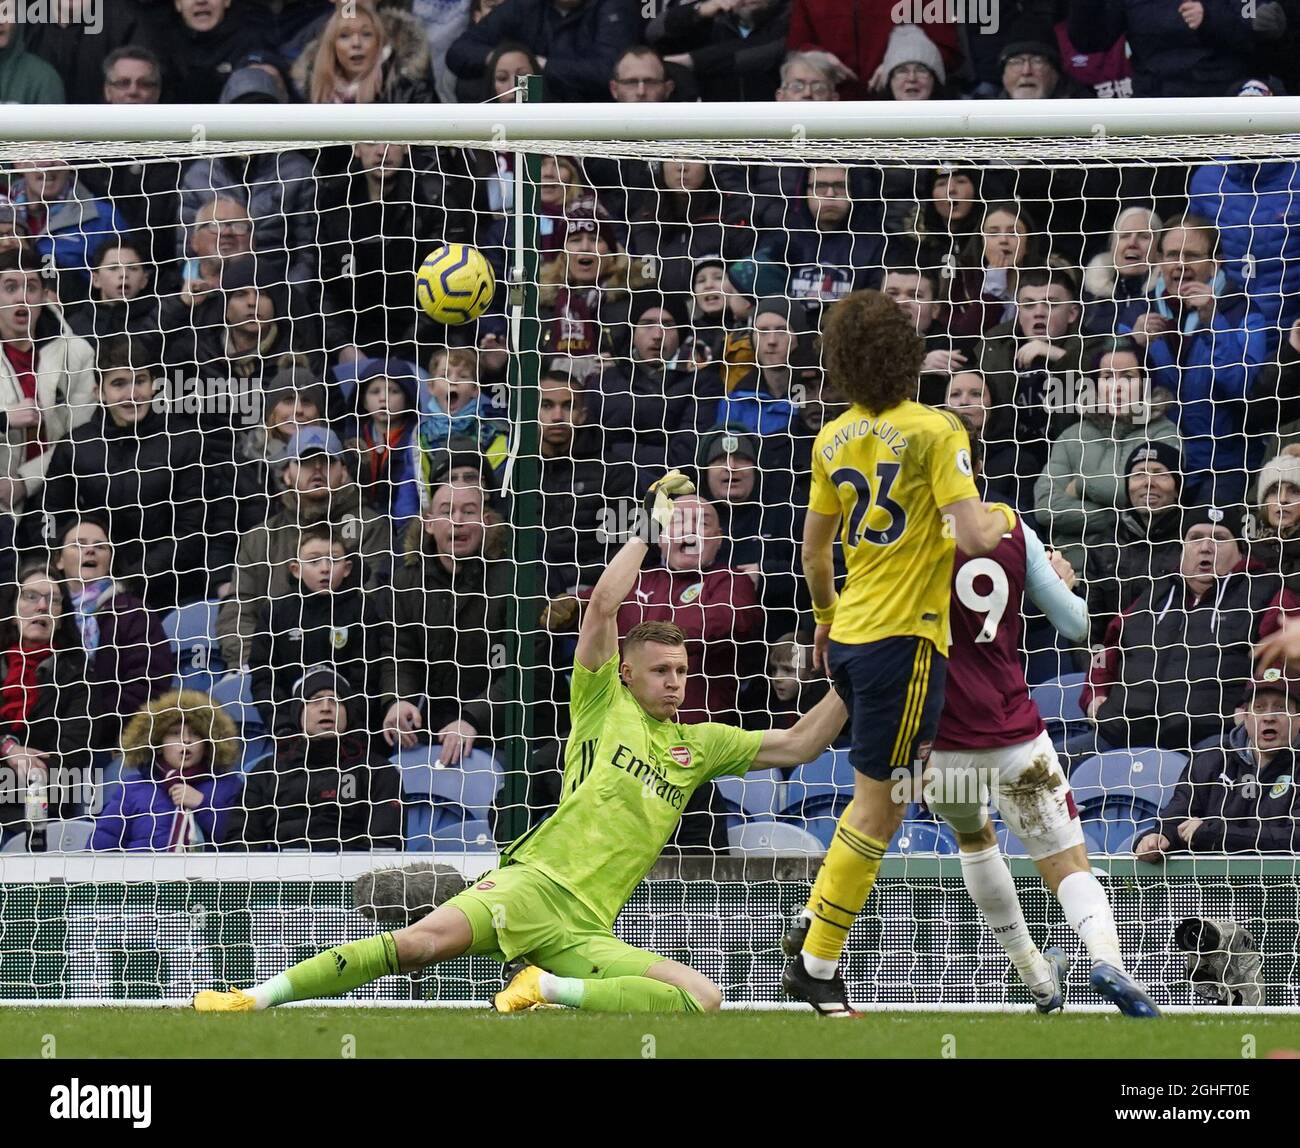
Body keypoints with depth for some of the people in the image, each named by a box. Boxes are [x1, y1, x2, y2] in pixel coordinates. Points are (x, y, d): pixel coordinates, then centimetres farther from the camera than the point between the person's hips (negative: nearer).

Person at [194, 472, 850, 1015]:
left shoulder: (699, 745, 25)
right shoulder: (605, 705, 14)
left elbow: (798, 745, 25)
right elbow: (604, 605, 1)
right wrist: (651, 528, 5)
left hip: (586, 932, 4)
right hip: (535, 884, -4)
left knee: (704, 1000, -21)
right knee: (422, 942, -30)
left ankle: (548, 988, -19)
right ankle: (256, 998, -25)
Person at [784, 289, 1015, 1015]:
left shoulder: (833, 440, 7)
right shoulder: (935, 431, -13)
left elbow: (815, 550, 16)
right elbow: (974, 537, -21)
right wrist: (1003, 516, 1)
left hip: (851, 634, 7)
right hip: (906, 637, -7)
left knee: (878, 794, 22)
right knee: (879, 806, -1)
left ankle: (820, 938, 17)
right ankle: (818, 963, -1)